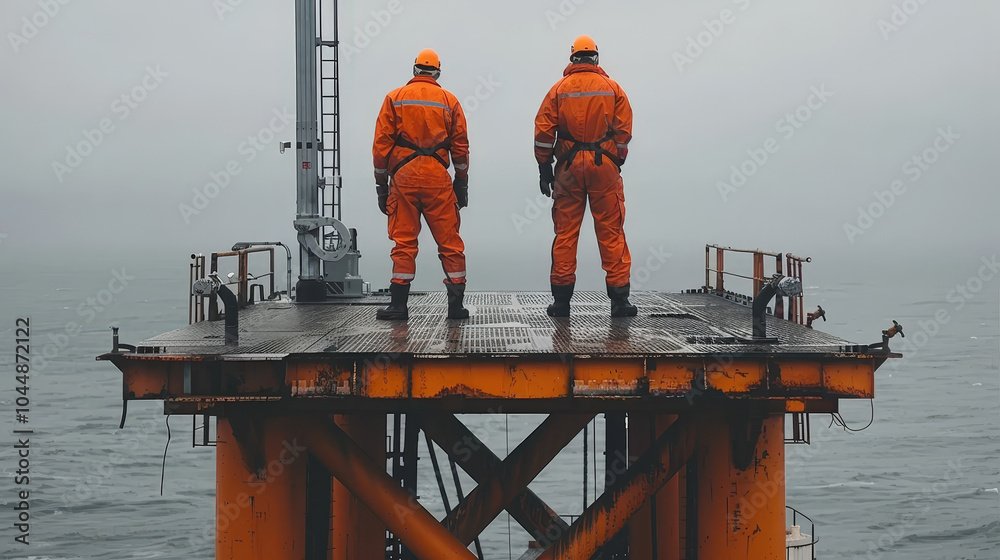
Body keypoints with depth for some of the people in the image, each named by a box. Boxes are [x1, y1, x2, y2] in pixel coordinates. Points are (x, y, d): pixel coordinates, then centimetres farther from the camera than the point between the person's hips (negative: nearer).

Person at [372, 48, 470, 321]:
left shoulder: (395, 98, 8)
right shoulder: (449, 101, 10)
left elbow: (381, 144, 4)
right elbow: (460, 146, 9)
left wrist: (381, 183, 8)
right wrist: (462, 183, 16)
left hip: (403, 176, 0)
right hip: (438, 178, 0)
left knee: (403, 241, 3)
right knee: (449, 241, 4)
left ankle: (399, 303, 0)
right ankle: (456, 303, 2)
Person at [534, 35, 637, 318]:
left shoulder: (559, 89, 5)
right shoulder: (612, 88, 5)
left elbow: (543, 132, 1)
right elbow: (624, 131, 1)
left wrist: (544, 169, 6)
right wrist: (617, 162, 11)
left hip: (568, 167, 1)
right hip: (604, 166, -1)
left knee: (565, 233, 6)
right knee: (611, 232, 2)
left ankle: (561, 300, 6)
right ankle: (619, 299, 1)